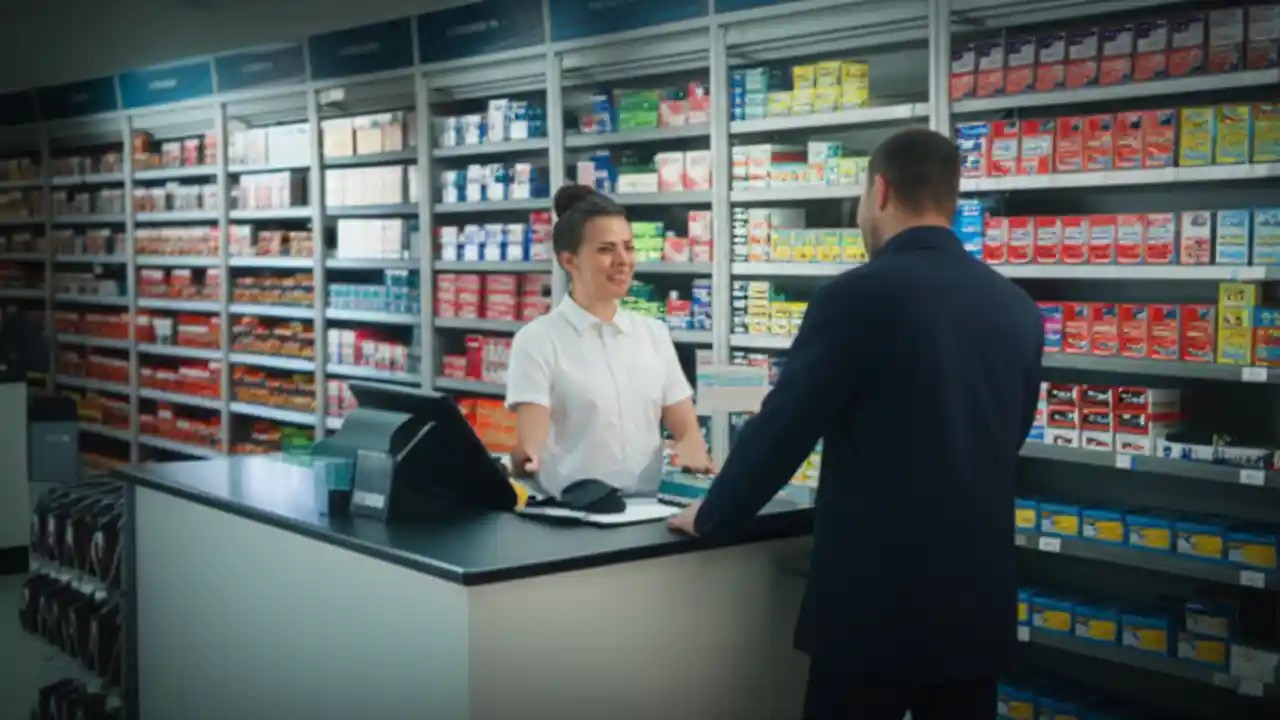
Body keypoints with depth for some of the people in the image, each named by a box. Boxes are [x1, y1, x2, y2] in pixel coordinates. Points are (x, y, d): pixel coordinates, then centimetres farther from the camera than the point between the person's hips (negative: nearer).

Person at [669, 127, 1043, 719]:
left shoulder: (855, 296, -14)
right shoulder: (1017, 308, 4)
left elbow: (781, 429, -10)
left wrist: (711, 516, 6)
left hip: (876, 602, -5)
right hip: (981, 603, 5)